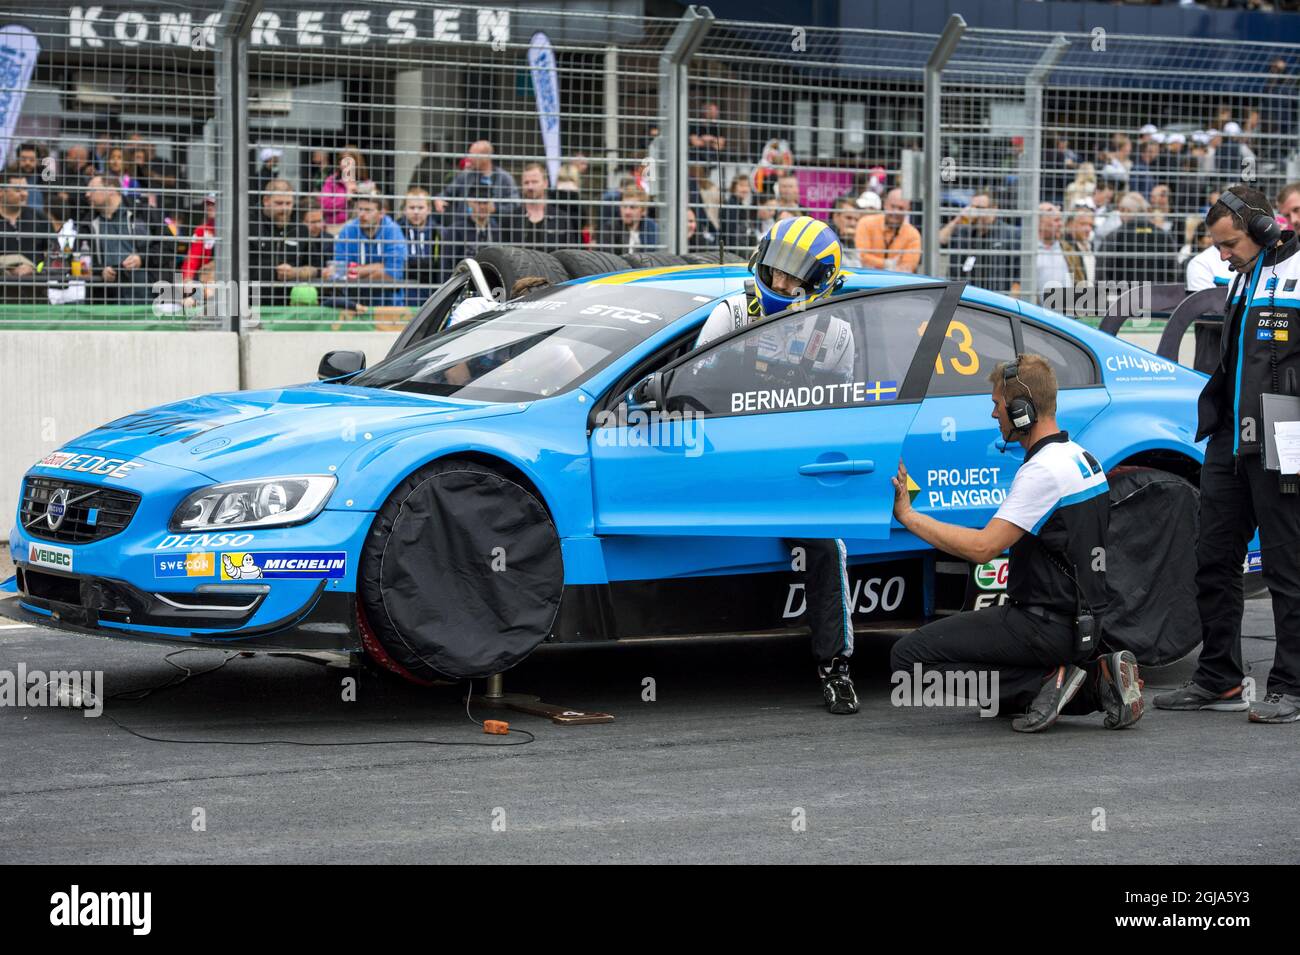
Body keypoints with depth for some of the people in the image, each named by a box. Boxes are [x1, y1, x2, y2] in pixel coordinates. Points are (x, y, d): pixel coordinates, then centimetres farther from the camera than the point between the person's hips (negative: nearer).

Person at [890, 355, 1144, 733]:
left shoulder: (1043, 471, -19)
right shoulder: (1081, 457, 12)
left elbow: (983, 547, -25)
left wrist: (908, 515, -18)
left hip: (1046, 625, -10)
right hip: (1082, 620, 10)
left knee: (909, 656, -12)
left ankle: (1045, 680, -12)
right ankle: (1095, 680, 8)